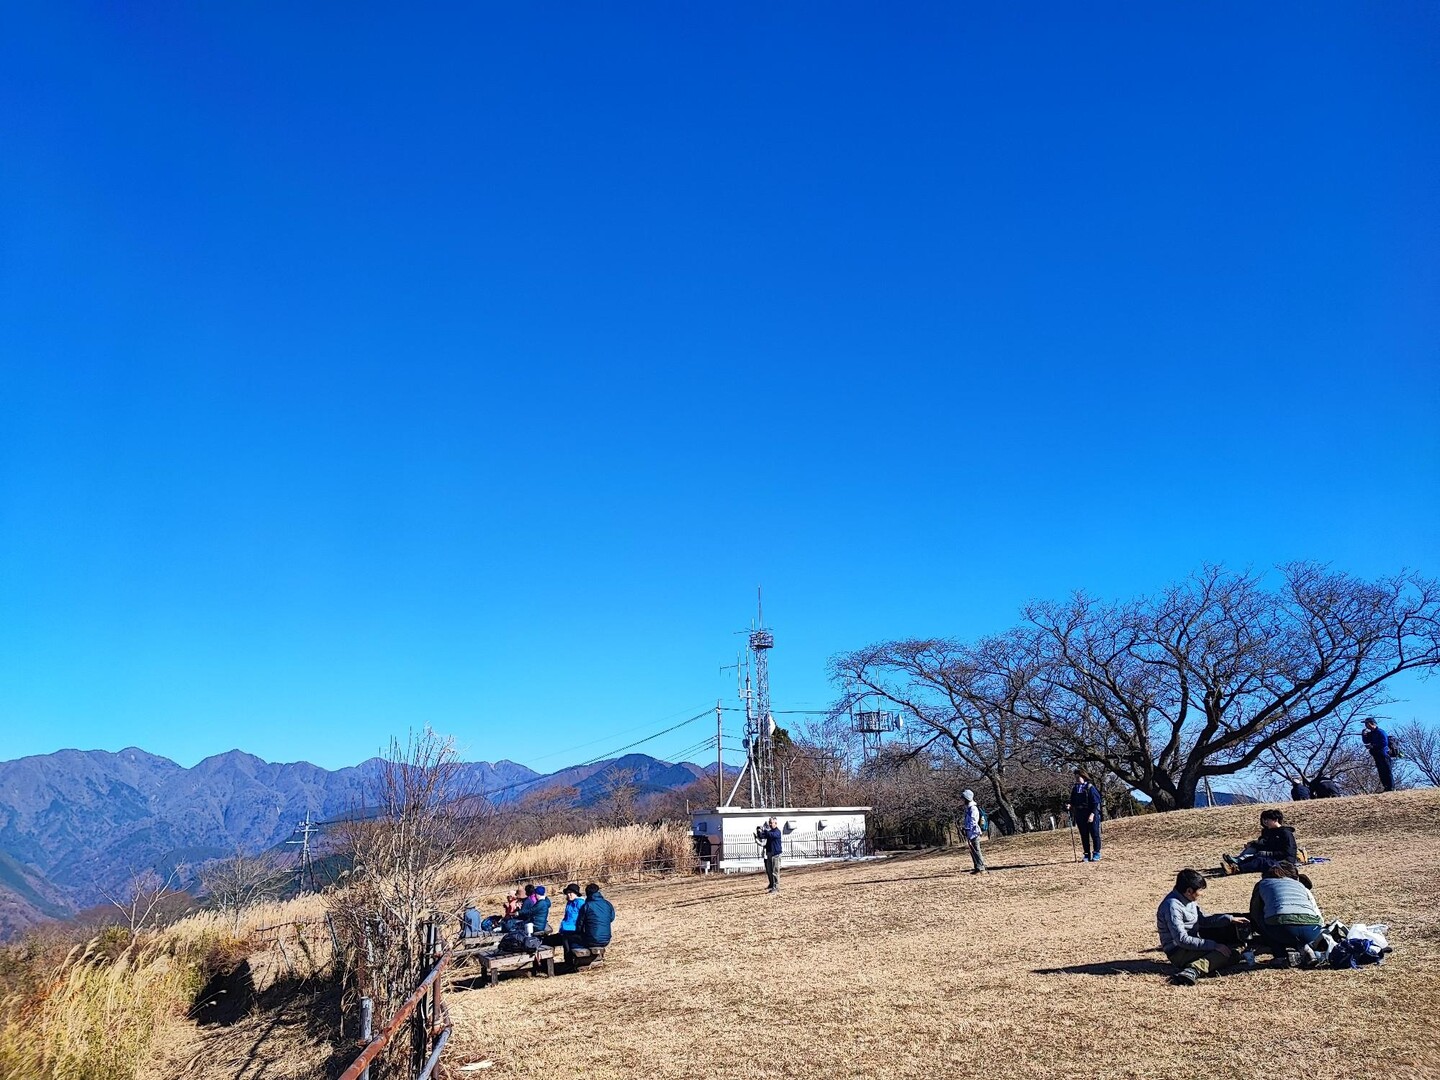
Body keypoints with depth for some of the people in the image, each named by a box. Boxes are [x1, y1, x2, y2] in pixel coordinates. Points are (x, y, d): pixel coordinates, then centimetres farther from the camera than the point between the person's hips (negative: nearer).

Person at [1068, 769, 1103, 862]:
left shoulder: (1090, 787, -6)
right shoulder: (1074, 789, 12)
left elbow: (1095, 802, -10)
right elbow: (1072, 802, 19)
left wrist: (1092, 814, -18)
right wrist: (1070, 807, -3)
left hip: (1091, 816, -5)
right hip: (1079, 815, 5)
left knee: (1095, 834, 0)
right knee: (1084, 836, 7)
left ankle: (1096, 854, 7)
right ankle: (1087, 854, 12)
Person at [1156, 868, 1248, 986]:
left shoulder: (1189, 899, 2)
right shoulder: (1172, 906, -27)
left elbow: (1203, 920, 14)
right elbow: (1182, 940, -29)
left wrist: (1229, 919, 4)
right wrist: (1213, 945, -27)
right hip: (1178, 952, -10)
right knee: (1228, 954, -28)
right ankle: (1193, 970, -40)